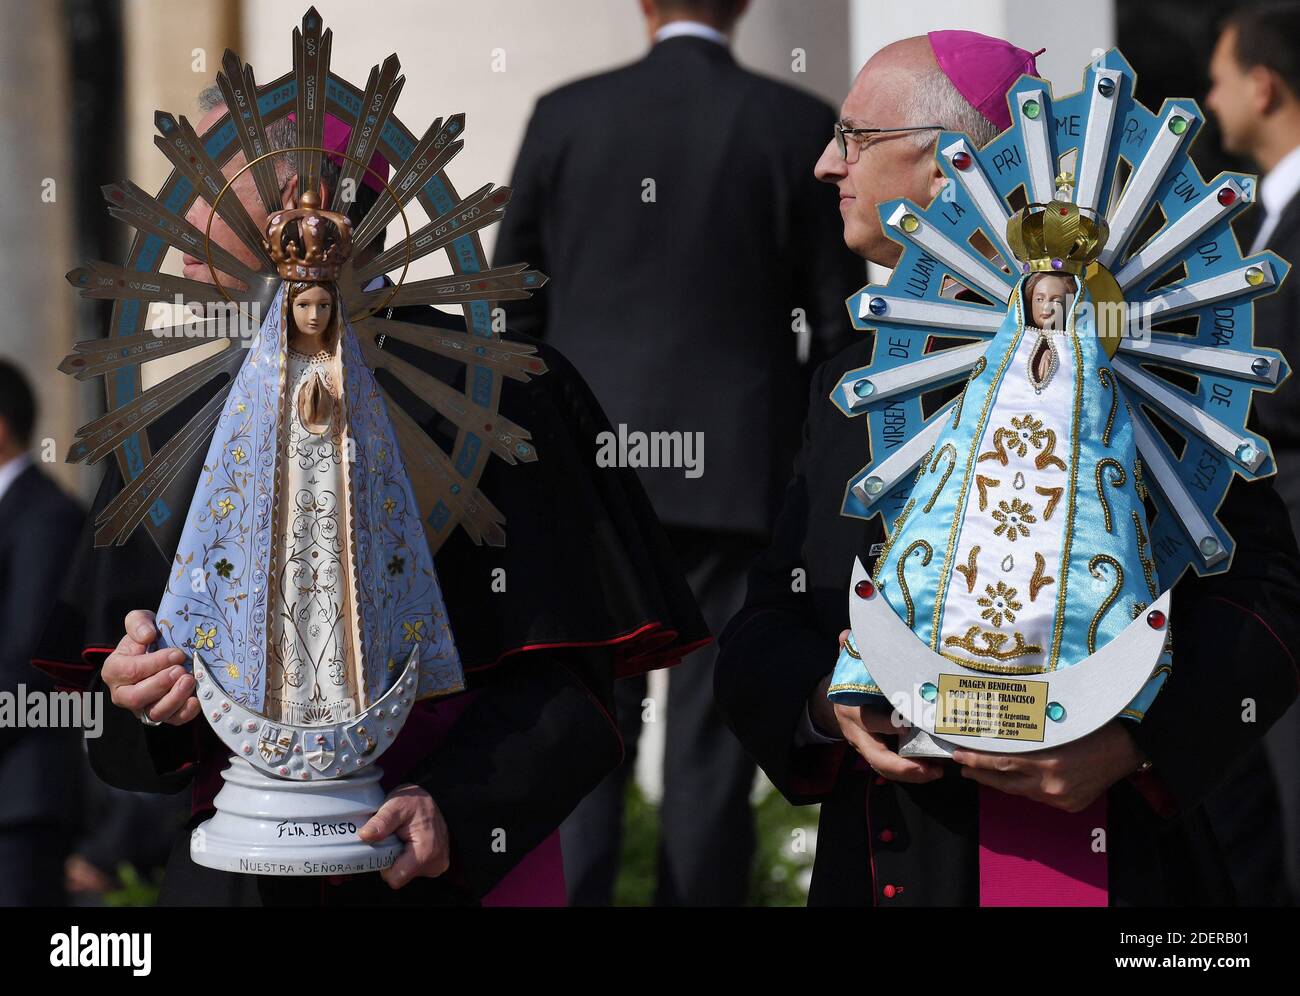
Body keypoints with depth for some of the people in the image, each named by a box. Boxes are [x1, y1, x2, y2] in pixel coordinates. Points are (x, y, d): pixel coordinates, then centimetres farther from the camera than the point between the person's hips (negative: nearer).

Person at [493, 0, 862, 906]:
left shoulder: (565, 117, 1)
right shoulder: (799, 126, -2)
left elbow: (512, 306, 5)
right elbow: (840, 321, -1)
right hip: (742, 473, -1)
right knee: (710, 738, 4)